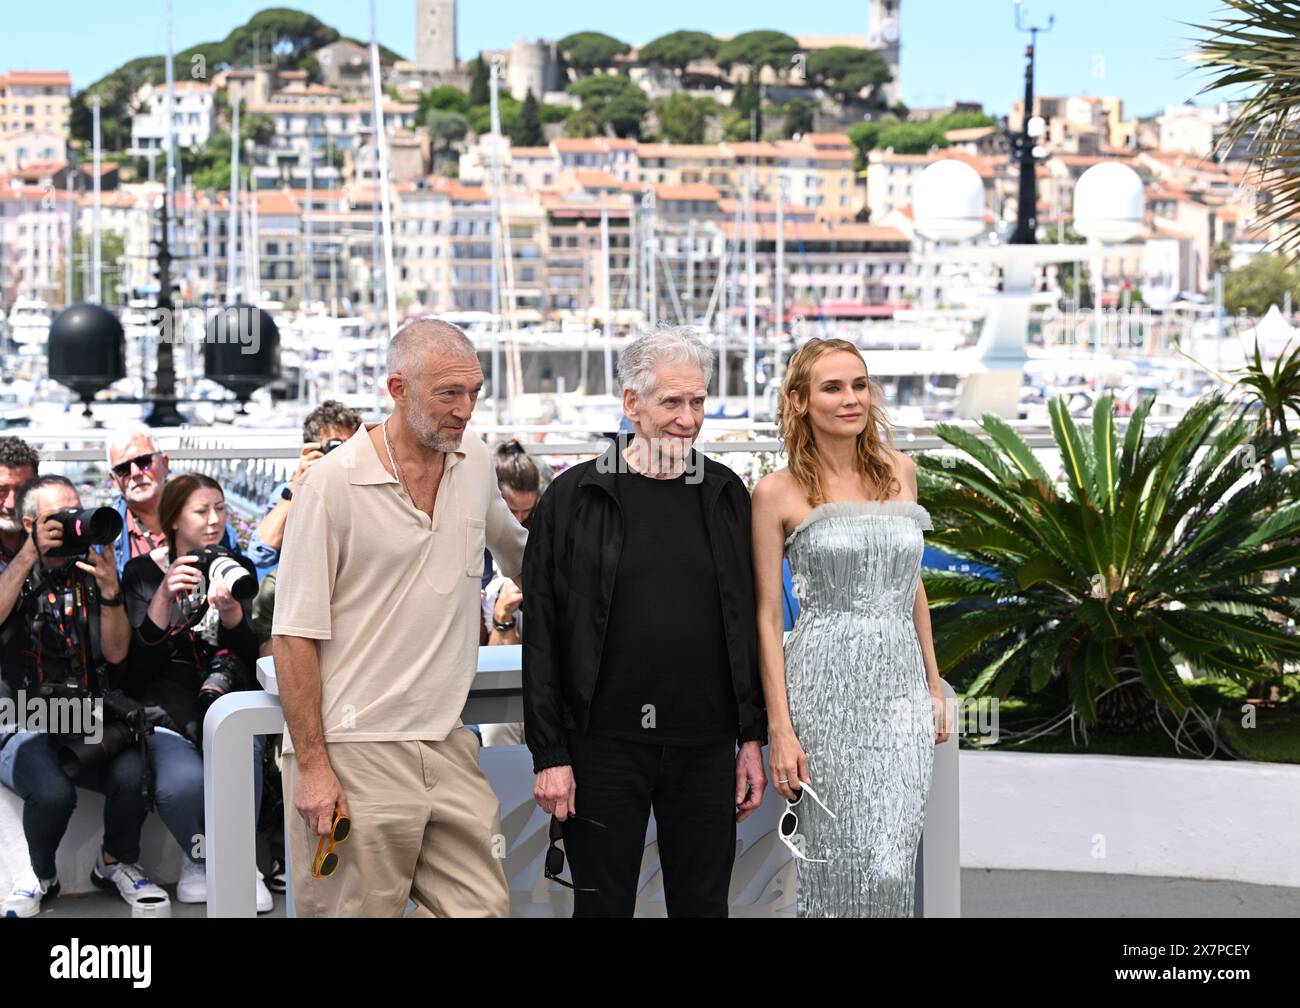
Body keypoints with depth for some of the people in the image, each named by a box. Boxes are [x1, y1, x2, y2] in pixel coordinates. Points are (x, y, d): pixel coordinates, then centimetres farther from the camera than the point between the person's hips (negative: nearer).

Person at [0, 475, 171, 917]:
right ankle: (40, 875, 1)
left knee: (133, 774, -28)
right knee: (52, 792, -33)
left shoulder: (92, 573, 14)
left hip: (89, 719, 3)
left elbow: (116, 652, 4)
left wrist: (109, 590, -11)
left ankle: (115, 864, 4)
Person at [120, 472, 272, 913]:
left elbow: (249, 655, 5)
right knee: (183, 782, -33)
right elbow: (139, 662, -7)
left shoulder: (237, 568, 12)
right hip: (165, 701, -1)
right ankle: (199, 859, 2)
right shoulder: (144, 572, 4)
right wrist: (164, 596, -21)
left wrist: (231, 611, -16)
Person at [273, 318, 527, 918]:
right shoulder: (335, 482, -9)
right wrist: (312, 767, -13)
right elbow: (295, 636, -9)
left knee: (483, 906, 0)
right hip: (356, 755, -5)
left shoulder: (475, 461, 8)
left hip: (447, 747, 6)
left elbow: (510, 545, 32)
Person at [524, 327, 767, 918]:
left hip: (706, 746, 3)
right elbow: (542, 637, -2)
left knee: (703, 903, 8)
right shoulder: (574, 498, -2)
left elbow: (749, 625, 12)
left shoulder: (725, 496, 8)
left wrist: (753, 738, 7)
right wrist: (549, 754, -6)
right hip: (605, 743, -2)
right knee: (603, 906, 5)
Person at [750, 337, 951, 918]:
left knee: (891, 869, -5)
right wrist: (780, 731, -8)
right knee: (837, 866, -1)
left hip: (901, 682, 3)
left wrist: (934, 687, 16)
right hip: (826, 683, -3)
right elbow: (767, 619, -3)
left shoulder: (898, 471, 10)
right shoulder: (777, 493, -3)